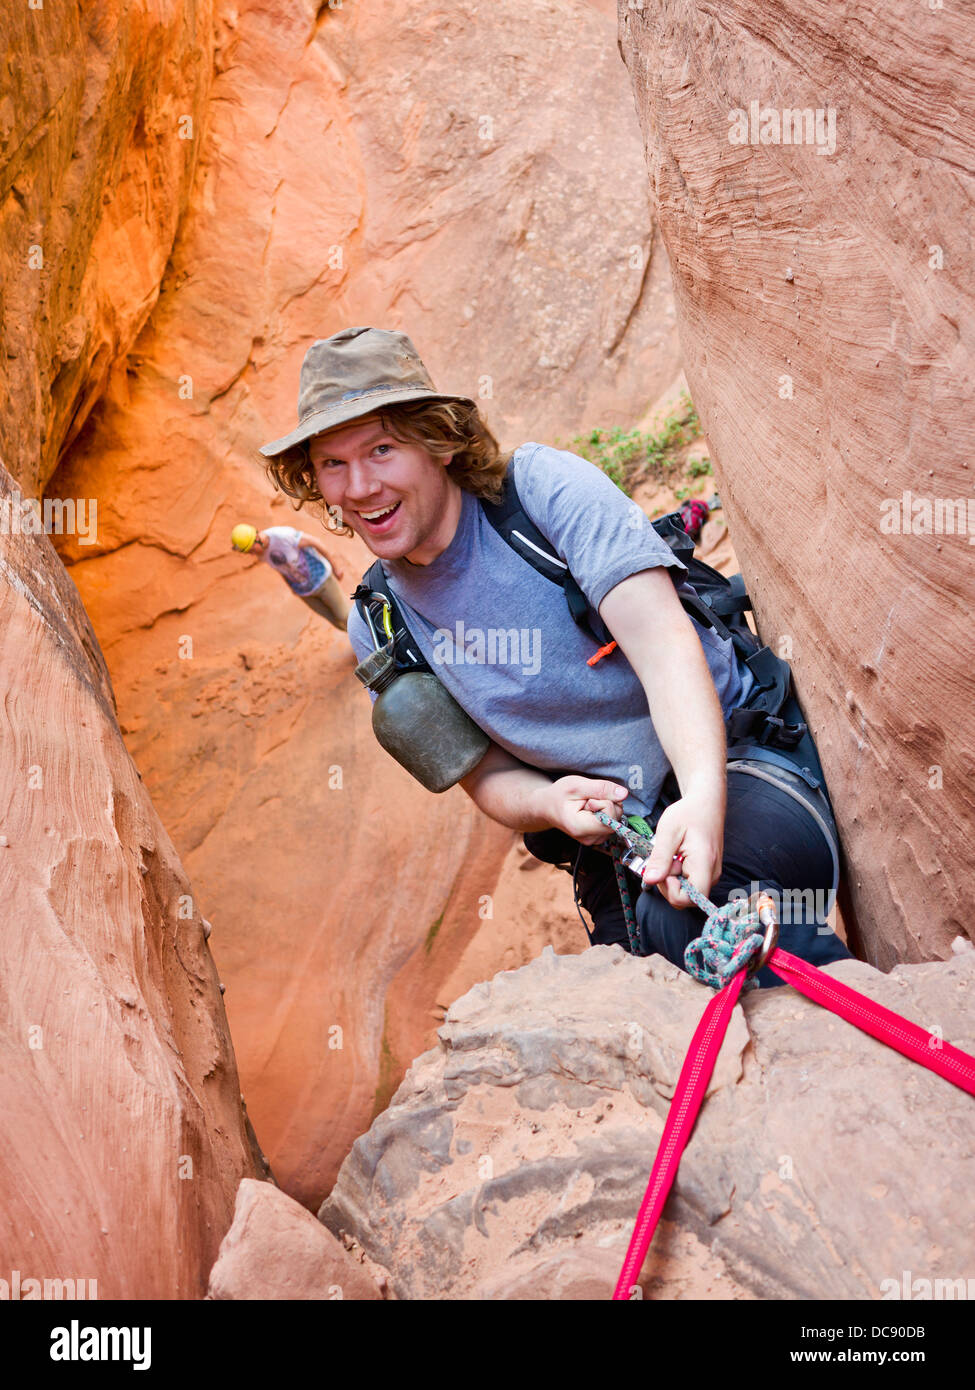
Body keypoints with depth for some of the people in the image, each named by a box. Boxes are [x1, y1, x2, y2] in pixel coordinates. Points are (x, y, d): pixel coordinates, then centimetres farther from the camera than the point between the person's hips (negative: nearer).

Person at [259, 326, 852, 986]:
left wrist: (703, 798, -38)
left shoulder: (545, 487, -9)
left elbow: (663, 644, -21)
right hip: (618, 829, 5)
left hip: (737, 758, -5)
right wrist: (548, 804, -15)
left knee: (687, 910, -35)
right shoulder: (376, 628, 6)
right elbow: (489, 775, 11)